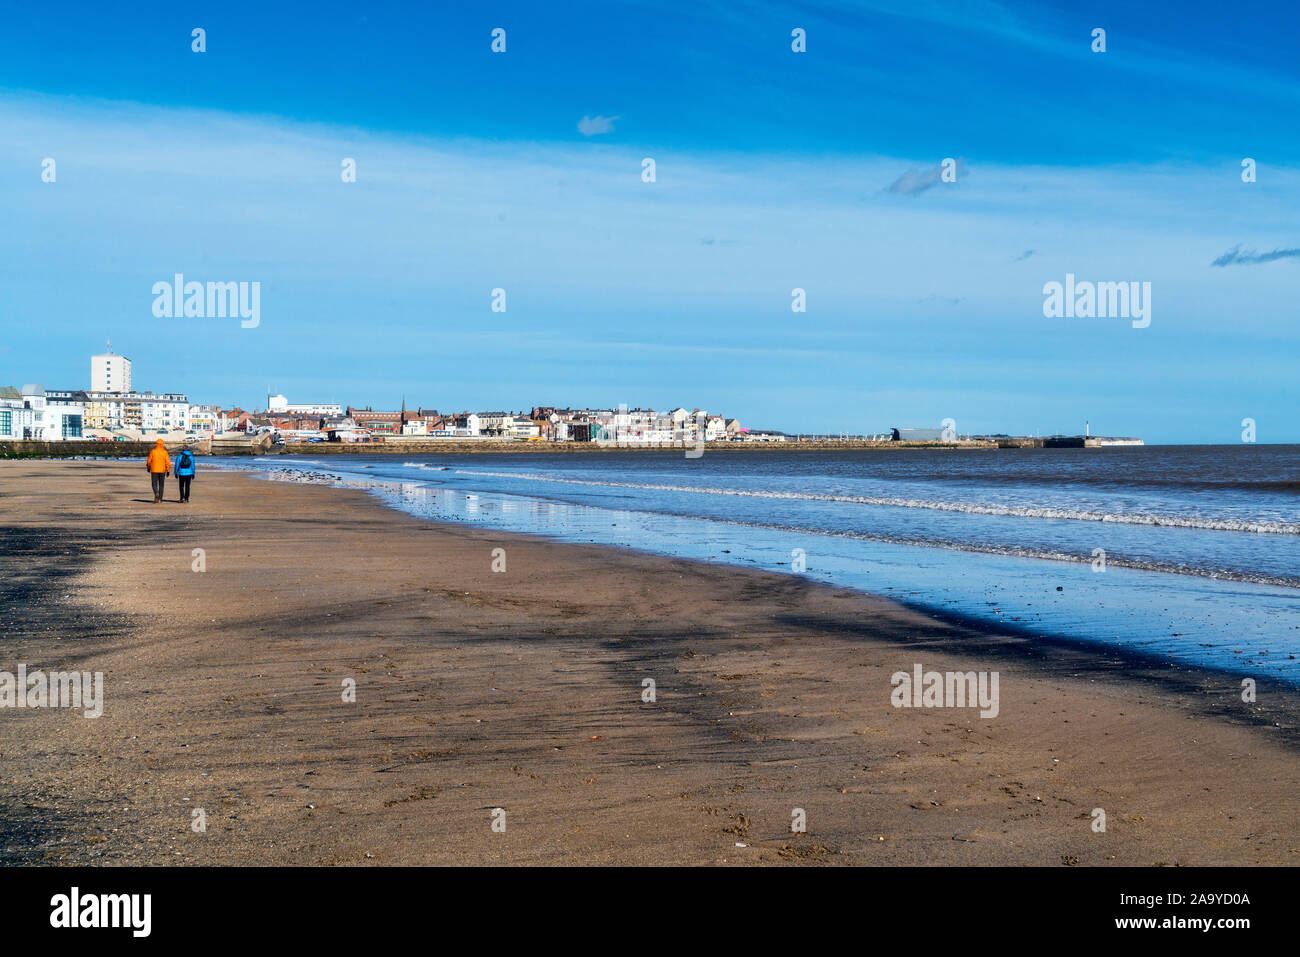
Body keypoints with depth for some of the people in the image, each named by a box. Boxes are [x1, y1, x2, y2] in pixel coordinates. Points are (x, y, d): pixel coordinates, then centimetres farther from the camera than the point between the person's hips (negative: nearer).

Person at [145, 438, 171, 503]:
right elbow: (168, 462, -7)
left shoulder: (153, 451, -5)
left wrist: (148, 468, 18)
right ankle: (160, 499, 13)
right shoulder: (165, 452, -3)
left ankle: (156, 493, -27)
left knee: (154, 484, 2)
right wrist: (168, 470, -1)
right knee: (161, 485, 12)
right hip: (162, 471, 2)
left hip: (154, 470, -1)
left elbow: (149, 460, 1)